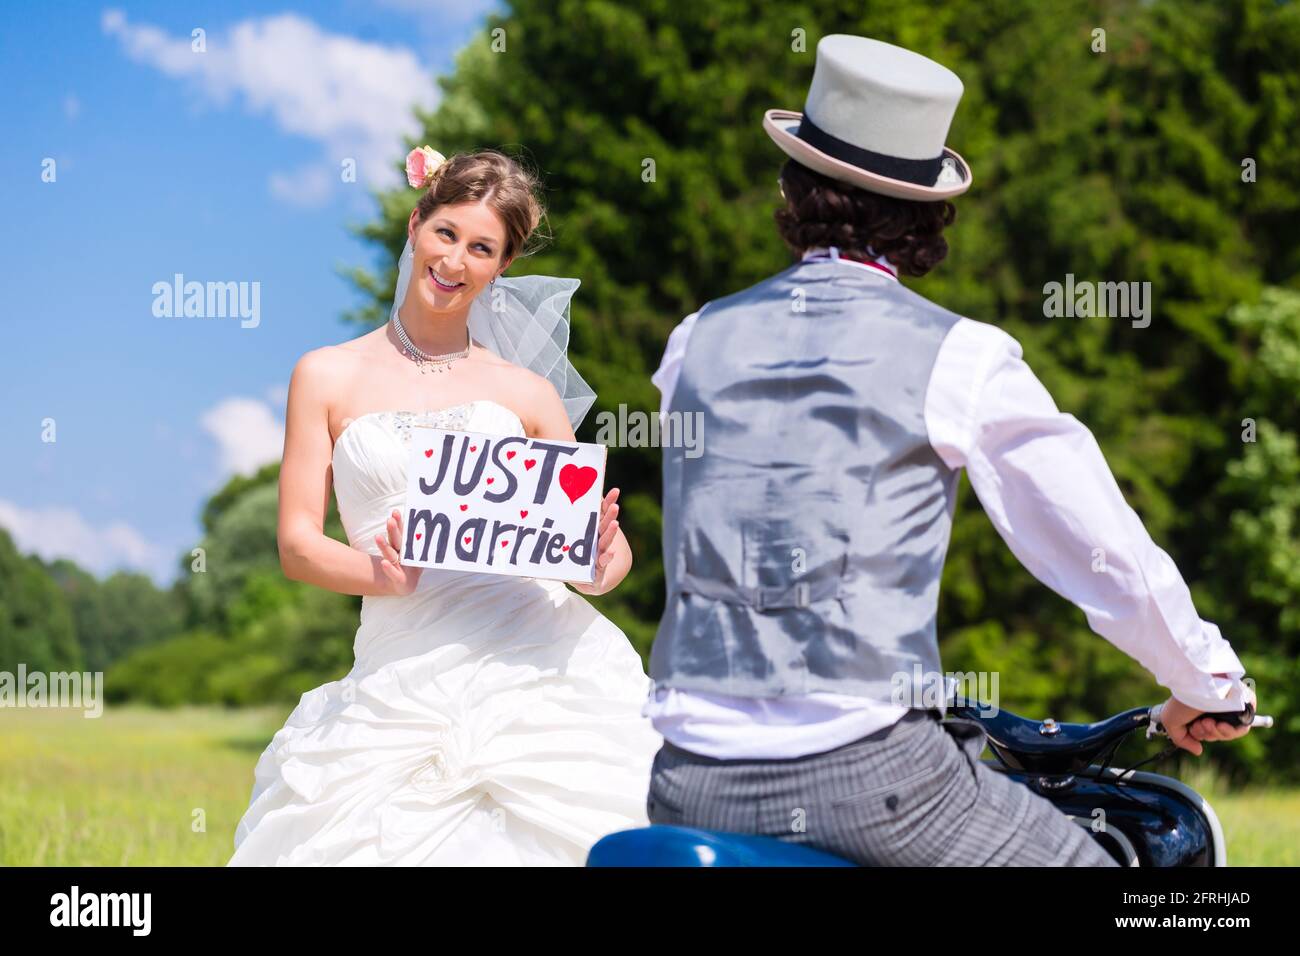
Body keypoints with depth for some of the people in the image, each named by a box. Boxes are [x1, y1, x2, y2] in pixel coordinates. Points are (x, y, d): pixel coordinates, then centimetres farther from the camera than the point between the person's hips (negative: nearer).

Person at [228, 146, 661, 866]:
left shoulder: (526, 392, 15)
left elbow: (603, 542, 15)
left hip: (538, 659, 1)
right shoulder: (329, 377, 12)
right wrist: (382, 575, -13)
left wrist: (601, 567, -10)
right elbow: (297, 544, 7)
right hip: (404, 675, -1)